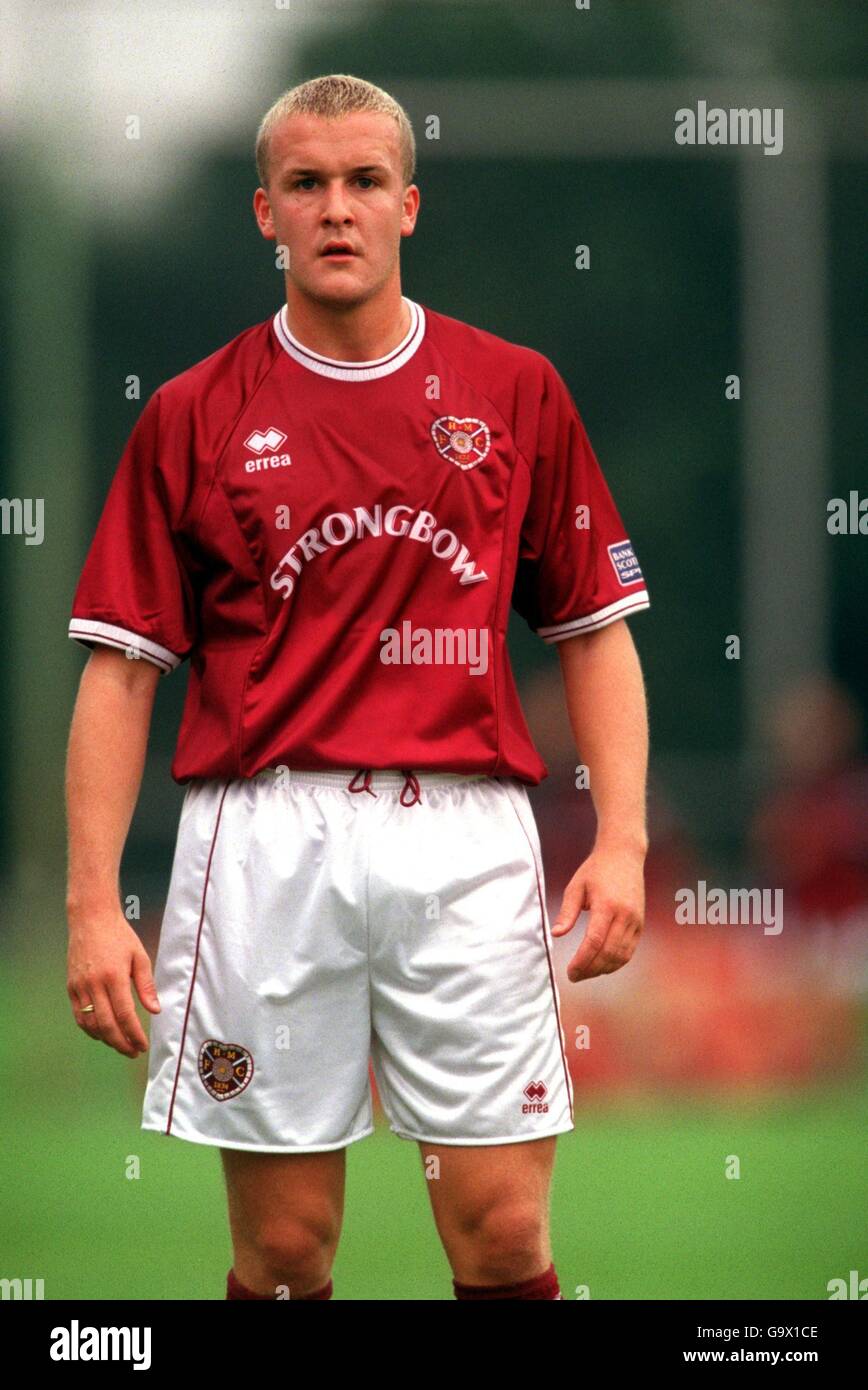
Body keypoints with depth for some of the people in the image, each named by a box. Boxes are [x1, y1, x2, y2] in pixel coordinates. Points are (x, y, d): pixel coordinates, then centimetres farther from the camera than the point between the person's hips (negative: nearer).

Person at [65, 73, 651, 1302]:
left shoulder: (516, 393, 8)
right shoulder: (194, 416, 6)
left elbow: (594, 632, 11)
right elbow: (121, 669, 5)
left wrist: (622, 842, -1)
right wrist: (93, 904, -3)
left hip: (466, 832, 0)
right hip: (266, 840, 0)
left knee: (504, 1240, -2)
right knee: (282, 1254, 3)